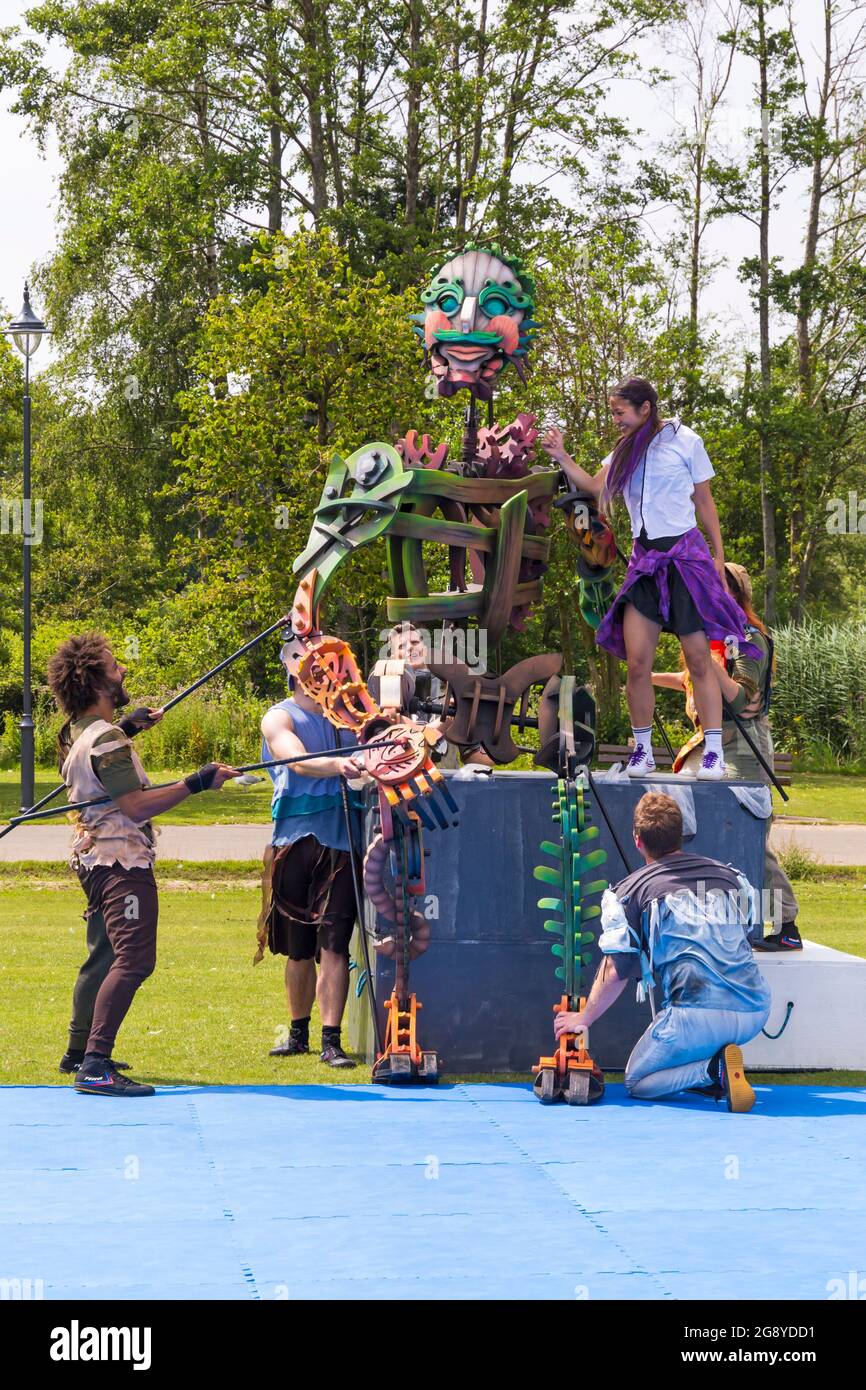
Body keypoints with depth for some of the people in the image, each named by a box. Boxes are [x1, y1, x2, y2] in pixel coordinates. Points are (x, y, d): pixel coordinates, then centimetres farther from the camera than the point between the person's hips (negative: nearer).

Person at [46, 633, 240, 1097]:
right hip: (122, 860, -11)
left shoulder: (79, 734, 14)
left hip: (94, 857, 11)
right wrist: (197, 782, -22)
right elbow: (136, 807, -22)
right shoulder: (107, 740, -16)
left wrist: (126, 728, 43)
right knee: (133, 959, -17)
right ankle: (95, 1065, -25)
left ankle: (86, 1053, 19)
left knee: (107, 958, 17)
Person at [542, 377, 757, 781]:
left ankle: (713, 752, -4)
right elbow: (594, 486, 4)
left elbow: (704, 502, 5)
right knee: (637, 663, -5)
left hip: (685, 554, -4)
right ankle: (642, 750, 6)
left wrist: (718, 556, 4)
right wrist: (562, 457, -5)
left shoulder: (685, 441, 1)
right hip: (644, 560, 4)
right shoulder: (625, 450, 15)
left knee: (698, 660, -6)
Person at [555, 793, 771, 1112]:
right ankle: (713, 1067, 11)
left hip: (699, 1016, -6)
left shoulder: (632, 890, 4)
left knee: (637, 1083, 14)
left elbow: (616, 972, 1)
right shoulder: (728, 874, 17)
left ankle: (714, 1069, -12)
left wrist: (583, 1019, 17)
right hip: (755, 1012, 6)